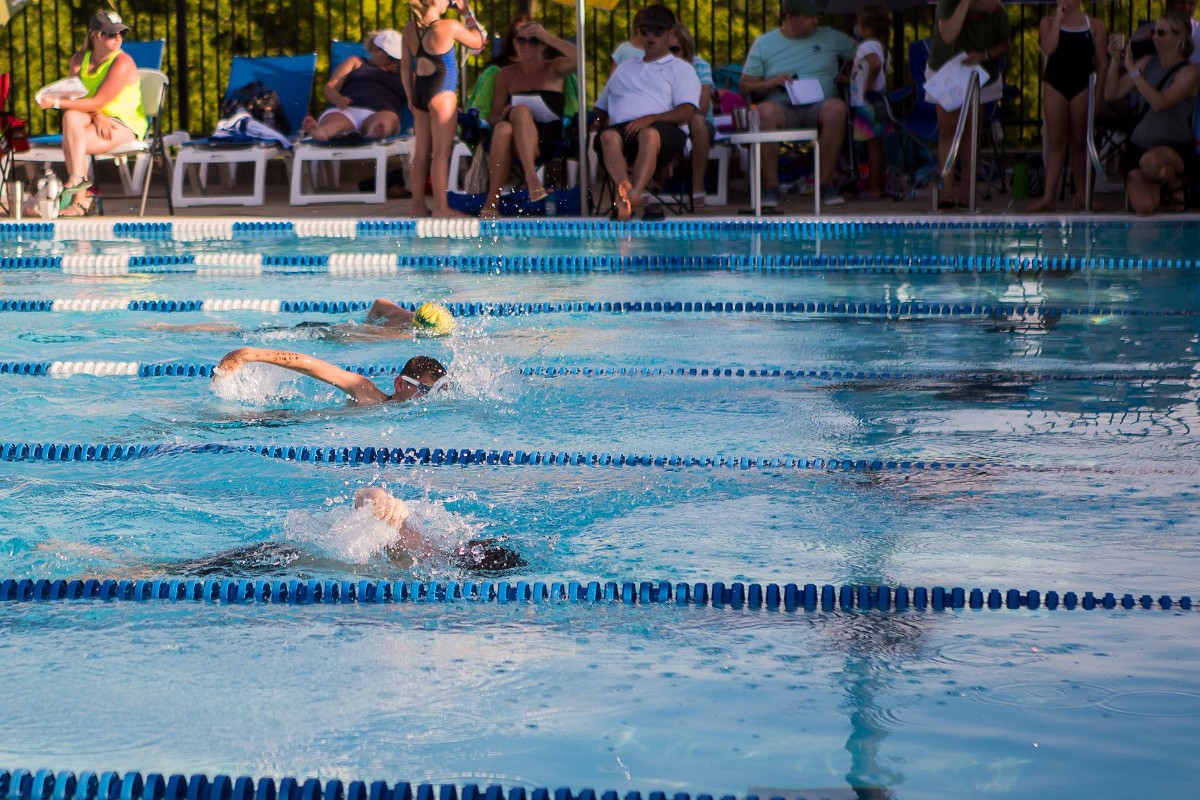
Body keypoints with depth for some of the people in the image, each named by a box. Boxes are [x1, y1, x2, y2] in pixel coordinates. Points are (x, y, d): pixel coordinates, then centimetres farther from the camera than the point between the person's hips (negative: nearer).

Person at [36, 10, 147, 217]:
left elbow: (97, 102, -20)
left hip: (125, 125, -6)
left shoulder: (122, 63, -16)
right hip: (94, 118, 6)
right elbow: (77, 98, -2)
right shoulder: (79, 60, 5)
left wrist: (57, 102, -23)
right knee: (71, 117, -31)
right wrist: (96, 116, -21)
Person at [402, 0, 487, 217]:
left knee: (421, 153, 10)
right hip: (441, 93, -6)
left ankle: (418, 205, 13)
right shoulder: (450, 27, -13)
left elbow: (405, 67, 10)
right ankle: (441, 207, -5)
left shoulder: (410, 30, 5)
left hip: (419, 93, 6)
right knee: (441, 152, -4)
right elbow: (478, 42, 3)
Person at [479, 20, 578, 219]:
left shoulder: (554, 69, 14)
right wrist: (503, 116, -9)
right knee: (503, 128, -34)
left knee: (521, 111, -32)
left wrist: (547, 37, -7)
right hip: (514, 144, 2)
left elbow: (578, 57, -8)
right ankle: (492, 202, -39)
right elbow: (493, 117, 15)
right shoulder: (506, 75, 19)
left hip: (547, 142, -2)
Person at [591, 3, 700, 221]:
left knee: (649, 134, -41)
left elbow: (687, 112, 3)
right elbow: (602, 106, 41)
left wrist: (650, 118, -13)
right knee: (608, 137, -35)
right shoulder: (625, 69, 37)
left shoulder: (681, 69, 21)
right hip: (622, 128, 3)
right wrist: (597, 121, 16)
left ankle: (635, 193, -60)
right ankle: (624, 190, -59)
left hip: (663, 129, -3)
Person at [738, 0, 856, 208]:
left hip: (818, 106, 1)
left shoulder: (829, 37, 18)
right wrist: (770, 83, -8)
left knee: (837, 108, -35)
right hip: (782, 107, -1)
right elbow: (744, 87, 11)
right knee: (765, 111, -37)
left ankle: (824, 183, -27)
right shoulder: (763, 44, 14)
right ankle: (771, 186, -29)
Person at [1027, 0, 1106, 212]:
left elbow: (1101, 62, 5)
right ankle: (1049, 196, -3)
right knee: (1056, 142, -1)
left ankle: (1081, 194, 15)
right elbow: (1048, 48, -13)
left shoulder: (1094, 26, 5)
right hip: (1055, 85, 0)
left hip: (1082, 86, 0)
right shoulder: (1048, 22, 6)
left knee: (1079, 142, 7)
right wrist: (1059, 18, -9)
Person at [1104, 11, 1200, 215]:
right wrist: (1115, 60, -8)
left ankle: (1175, 186, -4)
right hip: (1139, 146, 4)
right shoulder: (1147, 63, 8)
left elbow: (1159, 103, -22)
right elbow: (1111, 95, 5)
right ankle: (1157, 185, 17)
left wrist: (1132, 70, -23)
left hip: (1176, 149, -3)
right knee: (1144, 208, -23)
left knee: (1151, 161, -41)